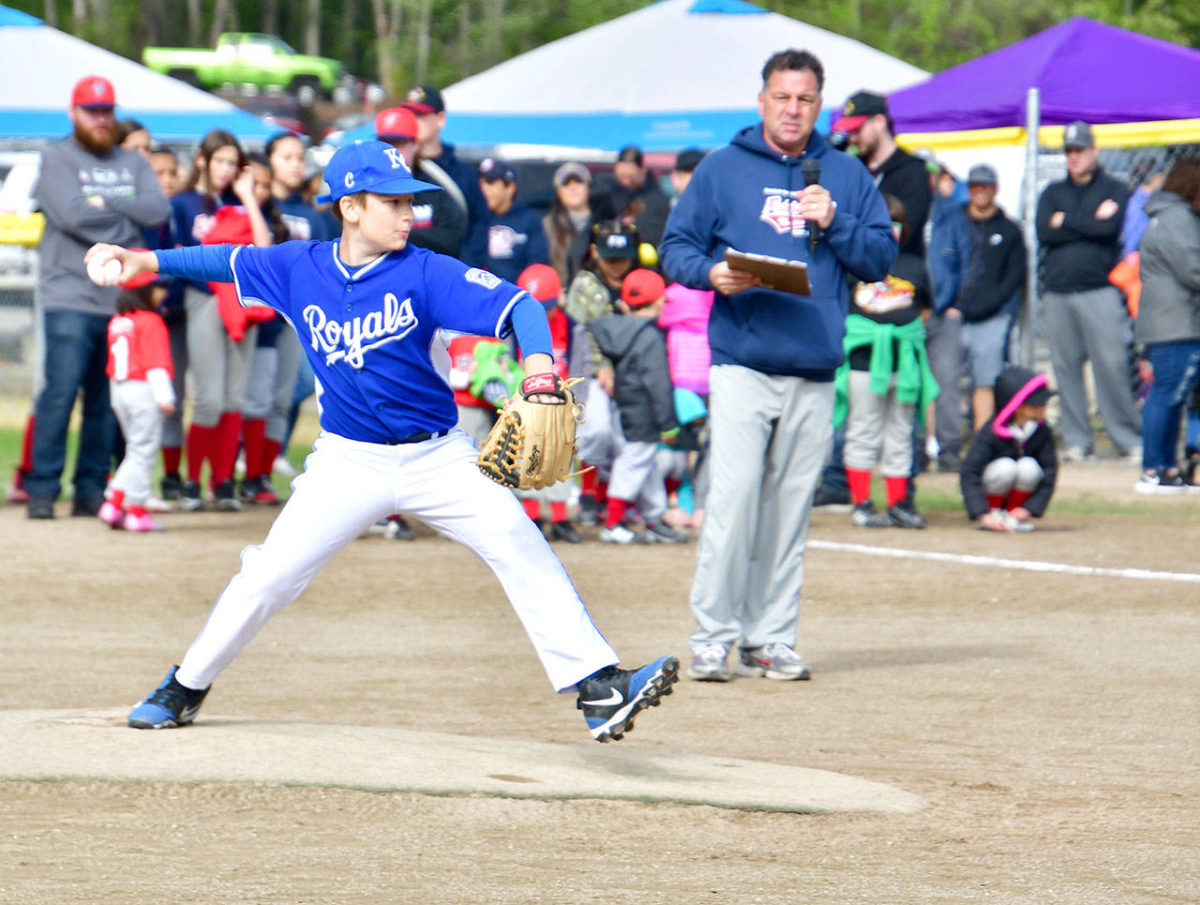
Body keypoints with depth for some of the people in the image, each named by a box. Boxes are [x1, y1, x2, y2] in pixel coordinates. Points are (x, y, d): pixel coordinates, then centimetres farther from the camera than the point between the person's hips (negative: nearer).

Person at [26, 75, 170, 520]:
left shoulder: (133, 163, 17)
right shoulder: (57, 159, 3)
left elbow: (158, 210, 0)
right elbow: (73, 215, -12)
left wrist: (105, 203, -7)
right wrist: (126, 224, -1)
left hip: (122, 300, 4)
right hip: (70, 298, -4)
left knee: (107, 400, 4)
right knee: (59, 394, -10)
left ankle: (91, 491, 9)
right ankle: (42, 490, -6)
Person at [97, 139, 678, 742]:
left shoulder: (424, 273, -12)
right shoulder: (300, 268, -4)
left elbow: (519, 307, -19)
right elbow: (228, 262, 11)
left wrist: (538, 376, -36)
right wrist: (148, 261, 0)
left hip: (437, 456, -1)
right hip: (350, 462, 1)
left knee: (520, 546, -17)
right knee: (268, 574, -4)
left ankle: (597, 687, -16)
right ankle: (185, 689, 16)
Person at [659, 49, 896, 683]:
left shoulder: (847, 175, 15)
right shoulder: (722, 169, 10)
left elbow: (882, 258, 11)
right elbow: (676, 246, 9)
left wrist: (834, 222, -6)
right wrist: (711, 272, -12)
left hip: (815, 371, 2)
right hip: (740, 364, -2)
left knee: (790, 507, 3)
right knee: (733, 497, -13)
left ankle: (771, 638, 10)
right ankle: (712, 636, -8)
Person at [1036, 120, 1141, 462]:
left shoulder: (1114, 190, 9)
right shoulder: (1052, 193, 18)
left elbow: (1110, 227, -10)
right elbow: (1044, 232, 0)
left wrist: (1065, 221, -2)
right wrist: (1090, 223, -3)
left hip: (1100, 290, -3)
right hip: (1057, 292, 3)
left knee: (1111, 364, -8)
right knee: (1065, 368, 1)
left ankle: (1129, 439, -3)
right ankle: (1075, 441, 6)